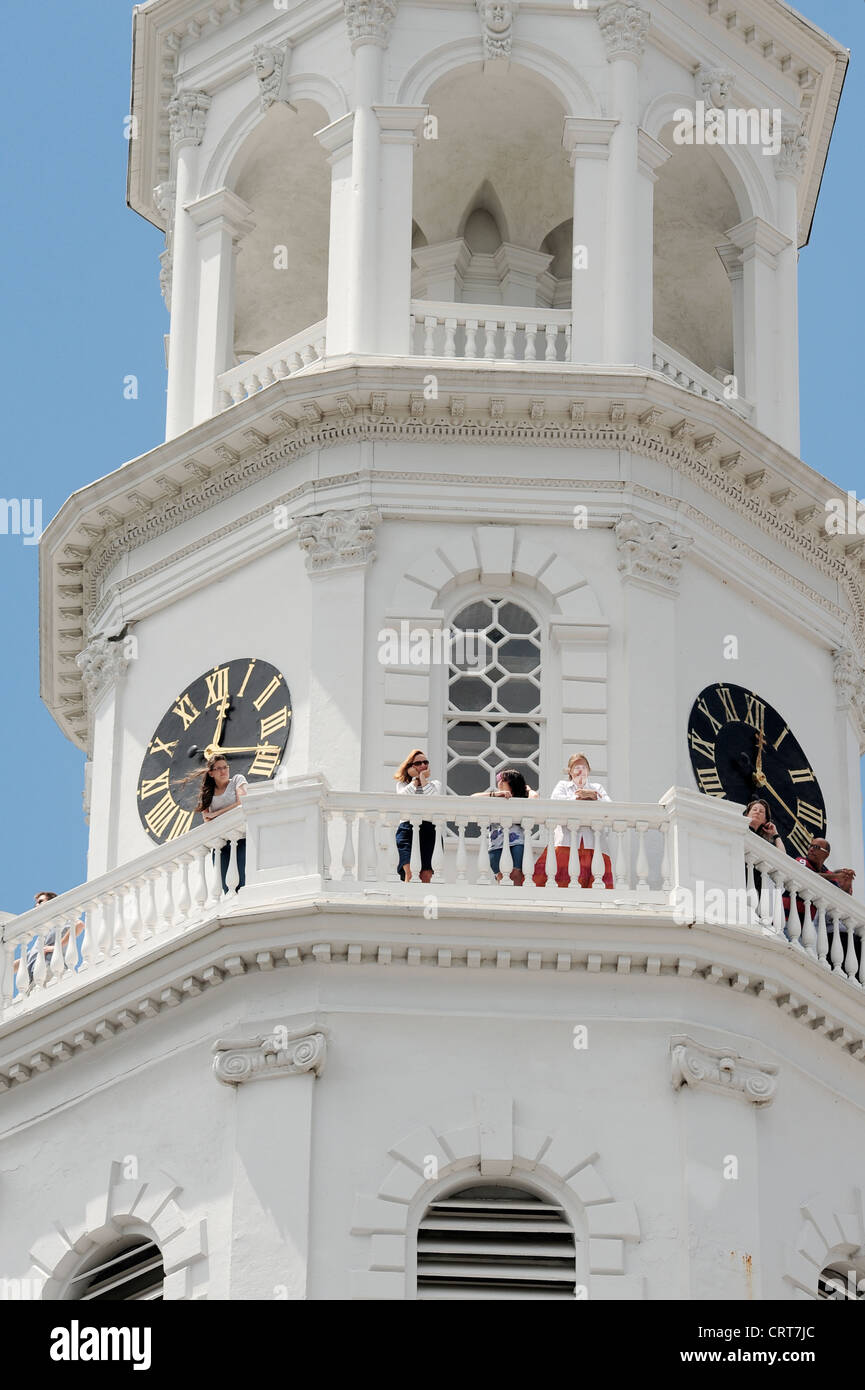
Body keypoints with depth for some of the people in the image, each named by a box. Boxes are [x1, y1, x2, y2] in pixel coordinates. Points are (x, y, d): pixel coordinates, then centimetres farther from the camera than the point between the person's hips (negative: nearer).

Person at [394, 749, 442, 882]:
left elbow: (432, 797, 0)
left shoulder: (435, 784, 23)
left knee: (426, 874, -18)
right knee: (409, 872, -25)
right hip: (407, 827, -1)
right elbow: (403, 795, -2)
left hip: (428, 828, 1)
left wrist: (423, 779, 9)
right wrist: (416, 779, 7)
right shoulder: (403, 784, 22)